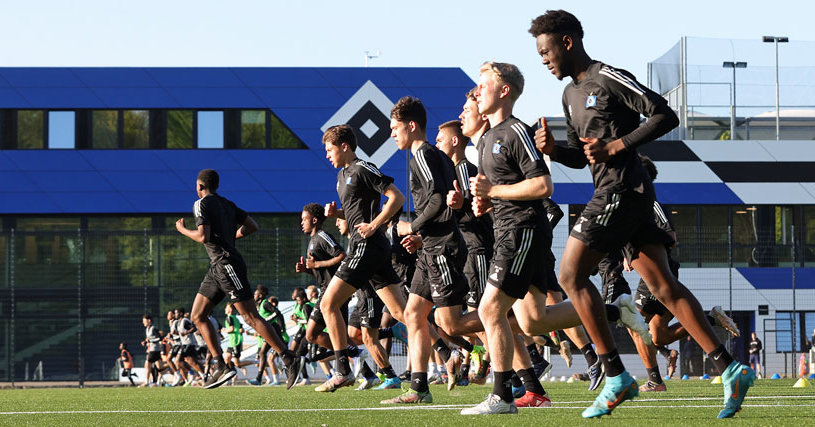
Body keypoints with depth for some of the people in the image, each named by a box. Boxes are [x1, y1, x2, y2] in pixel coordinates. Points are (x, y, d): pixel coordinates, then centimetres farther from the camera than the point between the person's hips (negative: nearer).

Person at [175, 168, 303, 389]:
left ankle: (290, 360, -14)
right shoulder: (227, 204, 17)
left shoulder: (202, 204, -7)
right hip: (217, 267, 10)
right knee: (198, 316, 8)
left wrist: (182, 230, -1)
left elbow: (203, 237, -18)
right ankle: (220, 367, 2)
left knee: (251, 317, -12)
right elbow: (252, 226, 18)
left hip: (226, 263, -10)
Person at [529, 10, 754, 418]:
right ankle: (730, 369, -2)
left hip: (622, 190, -9)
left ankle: (616, 377, -9)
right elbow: (581, 155, 26)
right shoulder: (571, 93, 20)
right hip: (613, 194, 9)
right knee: (663, 286, 3)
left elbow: (665, 116, -13)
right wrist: (553, 149, 5)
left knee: (571, 274, -9)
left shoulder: (609, 79, -8)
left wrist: (615, 146, -17)